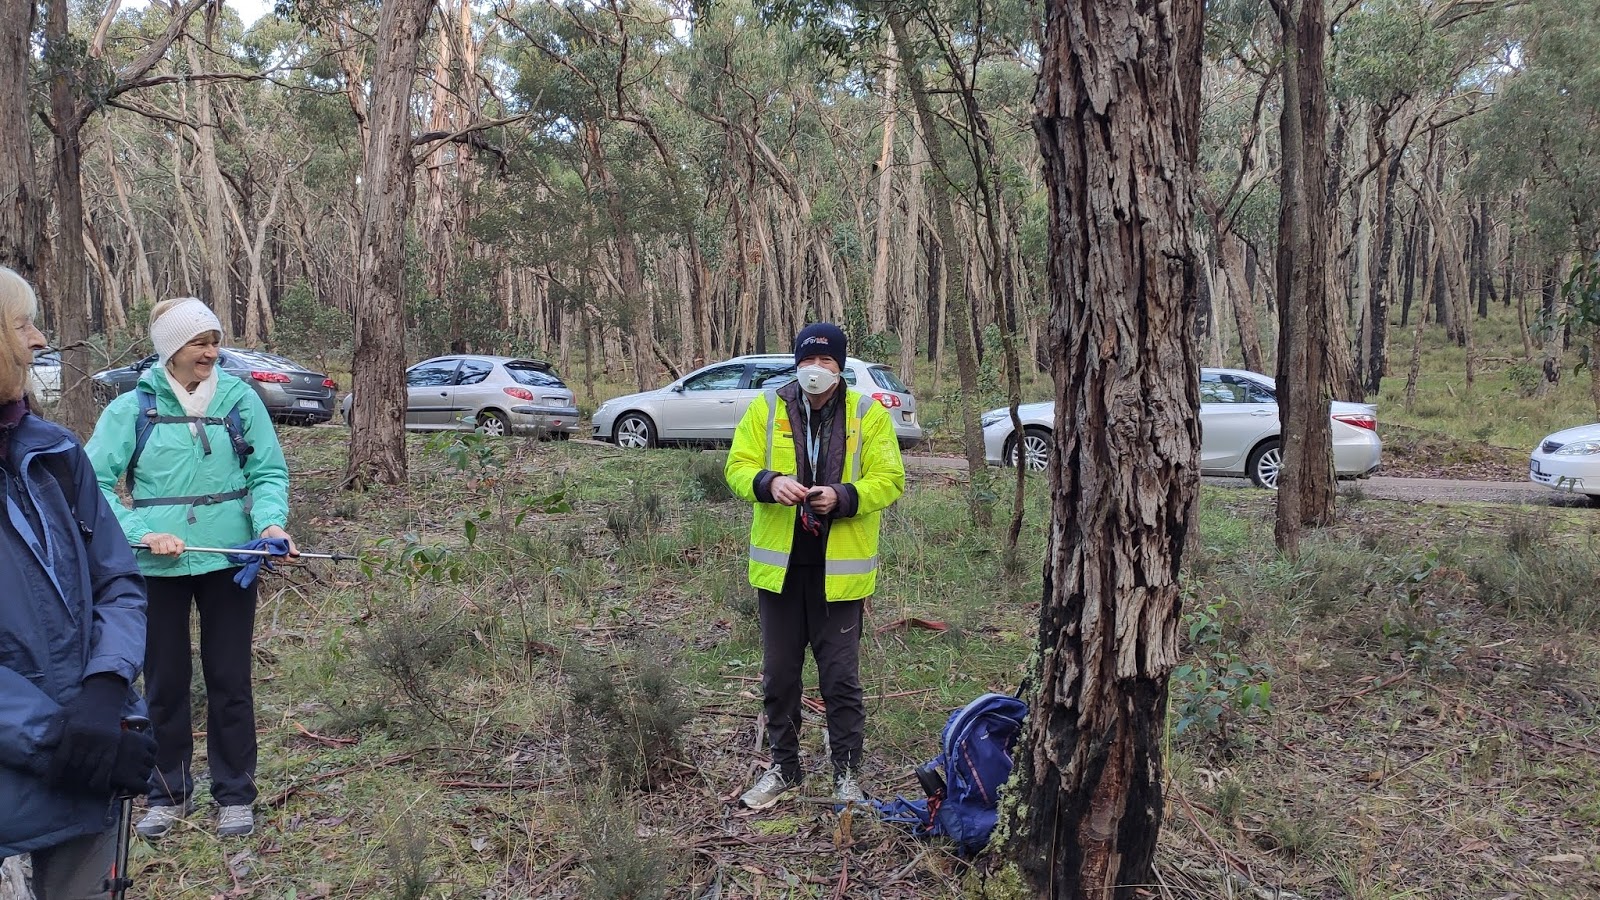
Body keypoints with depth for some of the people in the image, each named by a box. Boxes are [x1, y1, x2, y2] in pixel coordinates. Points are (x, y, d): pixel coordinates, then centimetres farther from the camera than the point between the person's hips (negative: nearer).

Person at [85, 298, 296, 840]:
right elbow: (96, 482, -6)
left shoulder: (240, 399, -2)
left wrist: (271, 523, -17)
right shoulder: (133, 408, -4)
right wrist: (142, 533, -18)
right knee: (165, 682, 12)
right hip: (158, 567, 0)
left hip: (229, 560, 0)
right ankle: (168, 793, 29)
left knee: (230, 679, 8)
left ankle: (235, 794, 22)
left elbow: (269, 472, 1)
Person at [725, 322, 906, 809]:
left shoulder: (869, 414, -2)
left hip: (839, 569, -2)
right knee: (778, 674, 12)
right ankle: (784, 769, 30)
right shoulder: (767, 408, 2)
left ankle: (847, 774, 21)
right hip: (779, 566, 2)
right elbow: (737, 466, 0)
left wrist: (843, 496, -23)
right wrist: (768, 483, -22)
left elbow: (889, 479, -6)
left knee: (841, 677, 4)